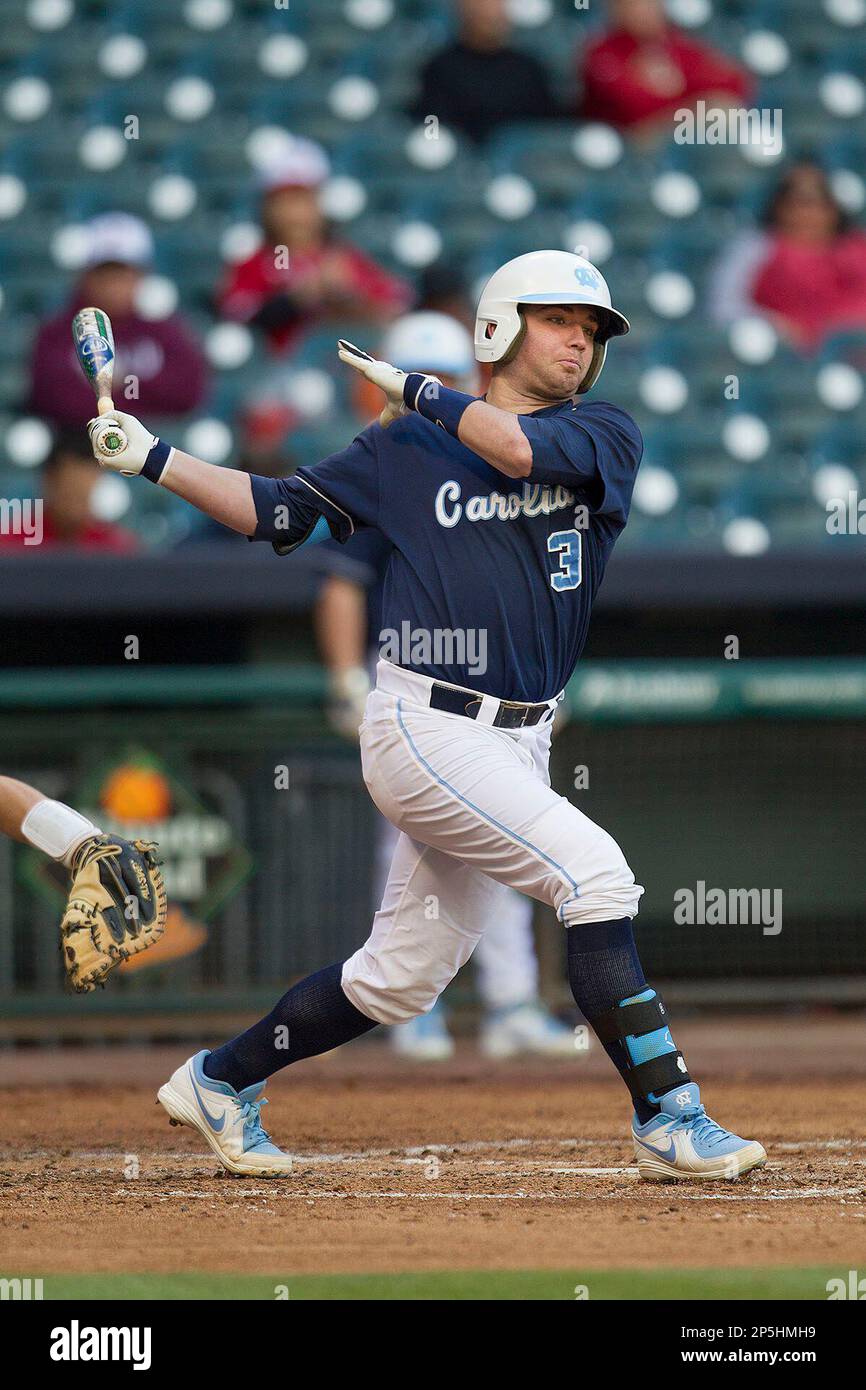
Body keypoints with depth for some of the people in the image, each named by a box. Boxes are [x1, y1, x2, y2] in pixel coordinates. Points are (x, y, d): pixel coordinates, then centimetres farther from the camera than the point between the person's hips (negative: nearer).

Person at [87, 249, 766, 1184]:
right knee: (592, 869, -21)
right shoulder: (409, 447, 4)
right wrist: (153, 458, -1)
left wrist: (417, 391, -5)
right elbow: (277, 512, 8)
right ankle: (668, 1119, -19)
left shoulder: (607, 437, 7)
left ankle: (219, 1081, 30)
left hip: (517, 743, 5)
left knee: (400, 980, 11)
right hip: (427, 729, -5)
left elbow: (522, 448, -14)